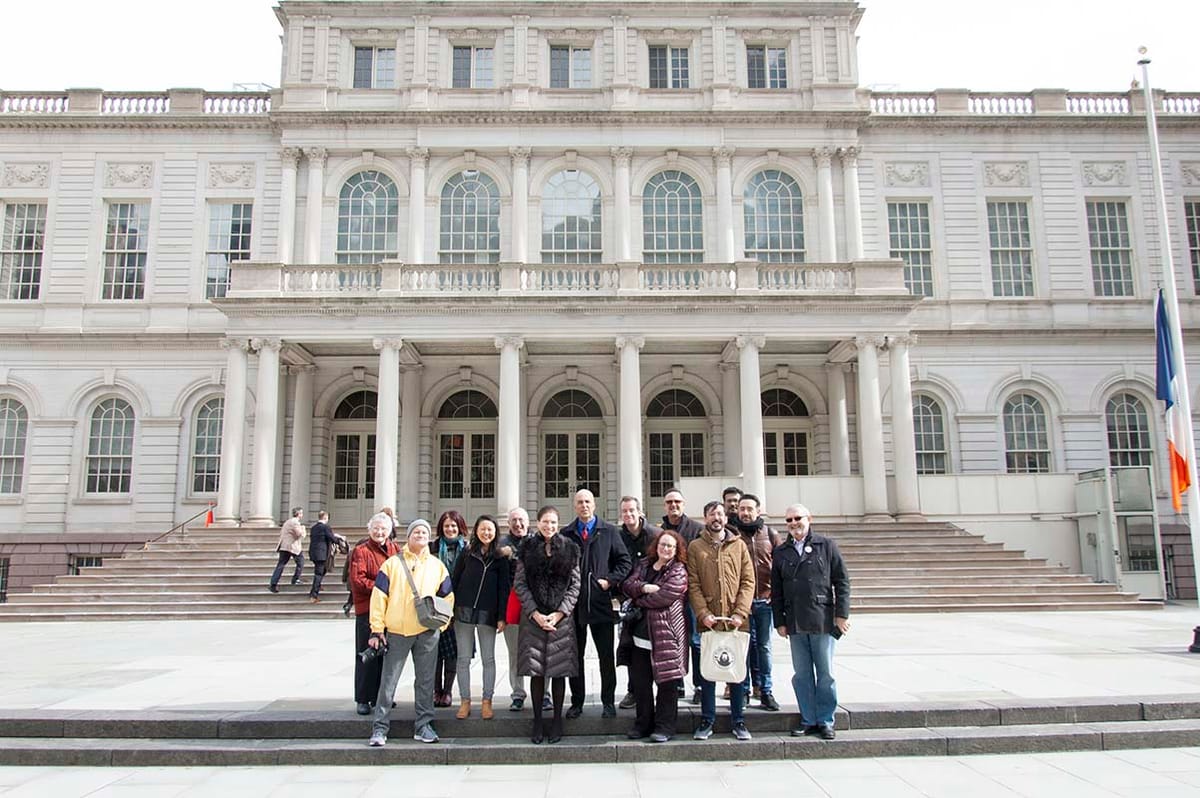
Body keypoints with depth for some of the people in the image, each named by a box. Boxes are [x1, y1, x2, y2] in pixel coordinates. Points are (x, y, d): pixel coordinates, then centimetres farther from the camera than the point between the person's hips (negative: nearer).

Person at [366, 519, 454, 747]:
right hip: (397, 631, -2)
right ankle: (380, 728, 8)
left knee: (425, 680, 7)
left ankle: (423, 725, 16)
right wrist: (377, 629, -5)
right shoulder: (392, 563, 3)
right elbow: (379, 596, 0)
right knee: (388, 681, 1)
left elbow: (447, 597, 16)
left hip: (428, 632, 2)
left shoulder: (437, 565, 11)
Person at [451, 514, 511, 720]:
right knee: (463, 659, 5)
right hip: (464, 610, 0)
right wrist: (449, 609, -2)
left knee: (489, 659, 5)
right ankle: (465, 701, 13)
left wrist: (501, 616, -4)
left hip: (488, 614, 0)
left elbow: (503, 588, 2)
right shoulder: (466, 553, 4)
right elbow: (454, 580, 5)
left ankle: (487, 701, 14)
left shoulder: (500, 558, 4)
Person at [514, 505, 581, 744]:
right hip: (533, 616, 0)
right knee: (535, 670, 1)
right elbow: (520, 584, 2)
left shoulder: (569, 548, 4)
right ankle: (537, 721, 12)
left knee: (558, 670, 3)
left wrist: (559, 613, -7)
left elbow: (575, 584, 2)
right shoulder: (528, 549, 5)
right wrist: (535, 613, -8)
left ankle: (557, 720, 14)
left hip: (561, 617, 0)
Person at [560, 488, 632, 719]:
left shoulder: (609, 531, 5)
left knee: (606, 656, 5)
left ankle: (608, 702, 17)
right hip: (574, 602, 1)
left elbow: (624, 560, 5)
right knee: (575, 655, 8)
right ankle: (576, 702, 19)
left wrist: (610, 580, -5)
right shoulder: (566, 534, 6)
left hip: (601, 601, -1)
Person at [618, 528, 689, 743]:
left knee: (666, 682, 2)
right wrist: (644, 587, -17)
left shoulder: (678, 572, -6)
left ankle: (664, 727, 13)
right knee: (640, 682, 11)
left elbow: (662, 596, -17)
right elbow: (627, 584, 3)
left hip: (665, 635, -6)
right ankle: (643, 724, 24)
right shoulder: (643, 564, 14)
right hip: (640, 633, 6)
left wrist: (638, 599, -4)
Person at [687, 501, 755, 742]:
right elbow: (693, 585, 0)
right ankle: (707, 721, 16)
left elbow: (748, 581, 3)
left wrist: (740, 613, -9)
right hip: (707, 621, -1)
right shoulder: (695, 547, 5)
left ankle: (738, 721, 19)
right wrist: (703, 613, -12)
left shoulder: (739, 545, 8)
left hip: (736, 621, 1)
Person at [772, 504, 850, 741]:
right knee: (801, 674, 7)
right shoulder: (781, 552, 10)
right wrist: (779, 621, 6)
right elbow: (776, 590, 11)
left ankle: (825, 721, 15)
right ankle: (808, 720, 18)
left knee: (825, 673, 4)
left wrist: (842, 614, -5)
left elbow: (842, 581, 2)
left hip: (823, 621, -2)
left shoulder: (826, 546, 3)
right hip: (795, 623, 3)